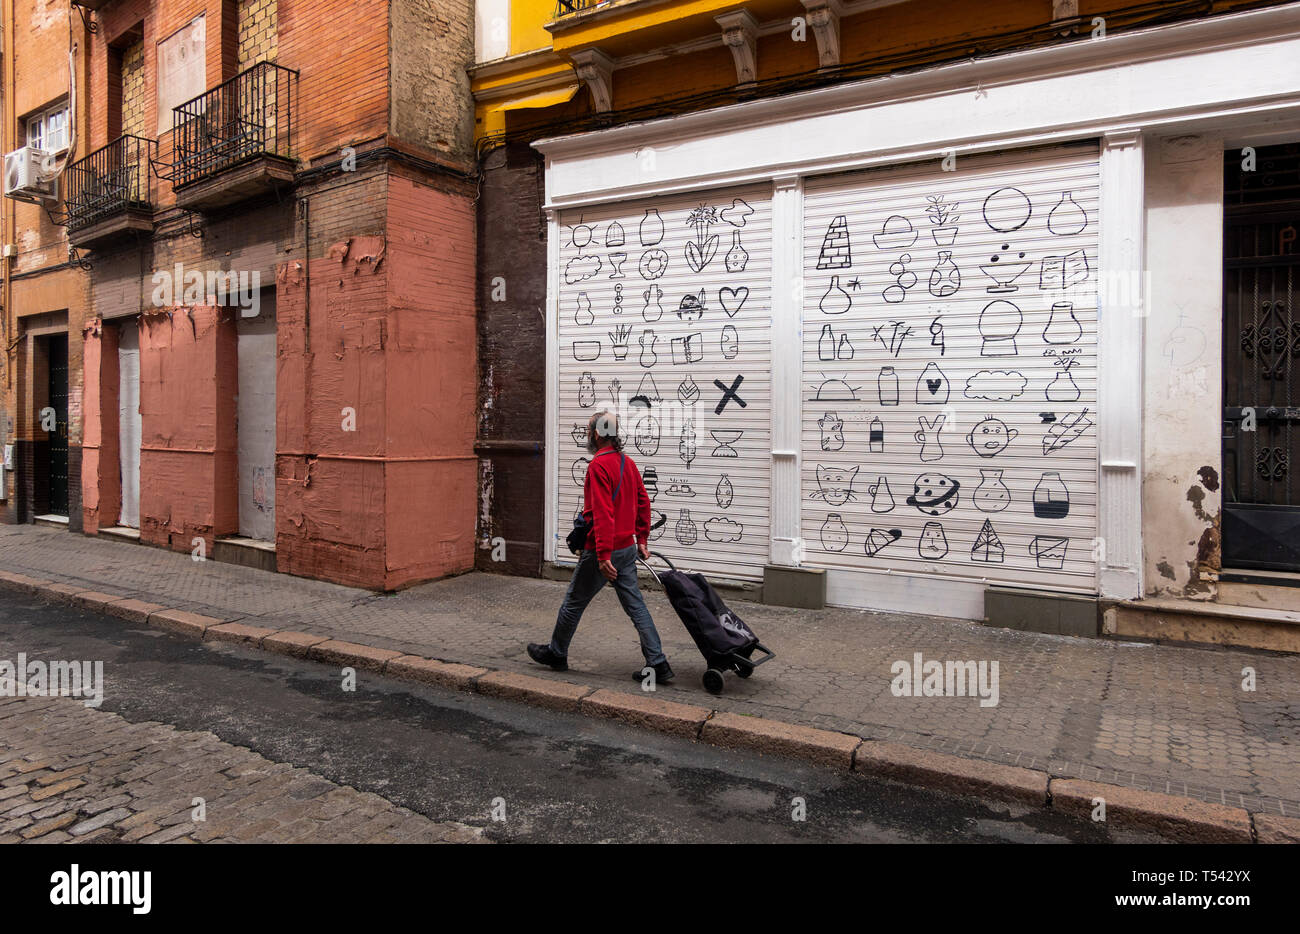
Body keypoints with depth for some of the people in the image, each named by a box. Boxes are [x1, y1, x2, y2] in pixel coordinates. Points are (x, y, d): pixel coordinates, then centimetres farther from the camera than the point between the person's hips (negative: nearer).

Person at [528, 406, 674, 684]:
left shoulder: (599, 466, -18)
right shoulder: (627, 462, 9)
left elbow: (603, 513, -24)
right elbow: (643, 502, 15)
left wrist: (603, 556, -24)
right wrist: (642, 539, 20)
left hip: (603, 552, -8)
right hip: (627, 548, 8)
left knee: (573, 603, 11)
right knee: (635, 606, 10)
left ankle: (556, 653, 29)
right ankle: (658, 664, 8)